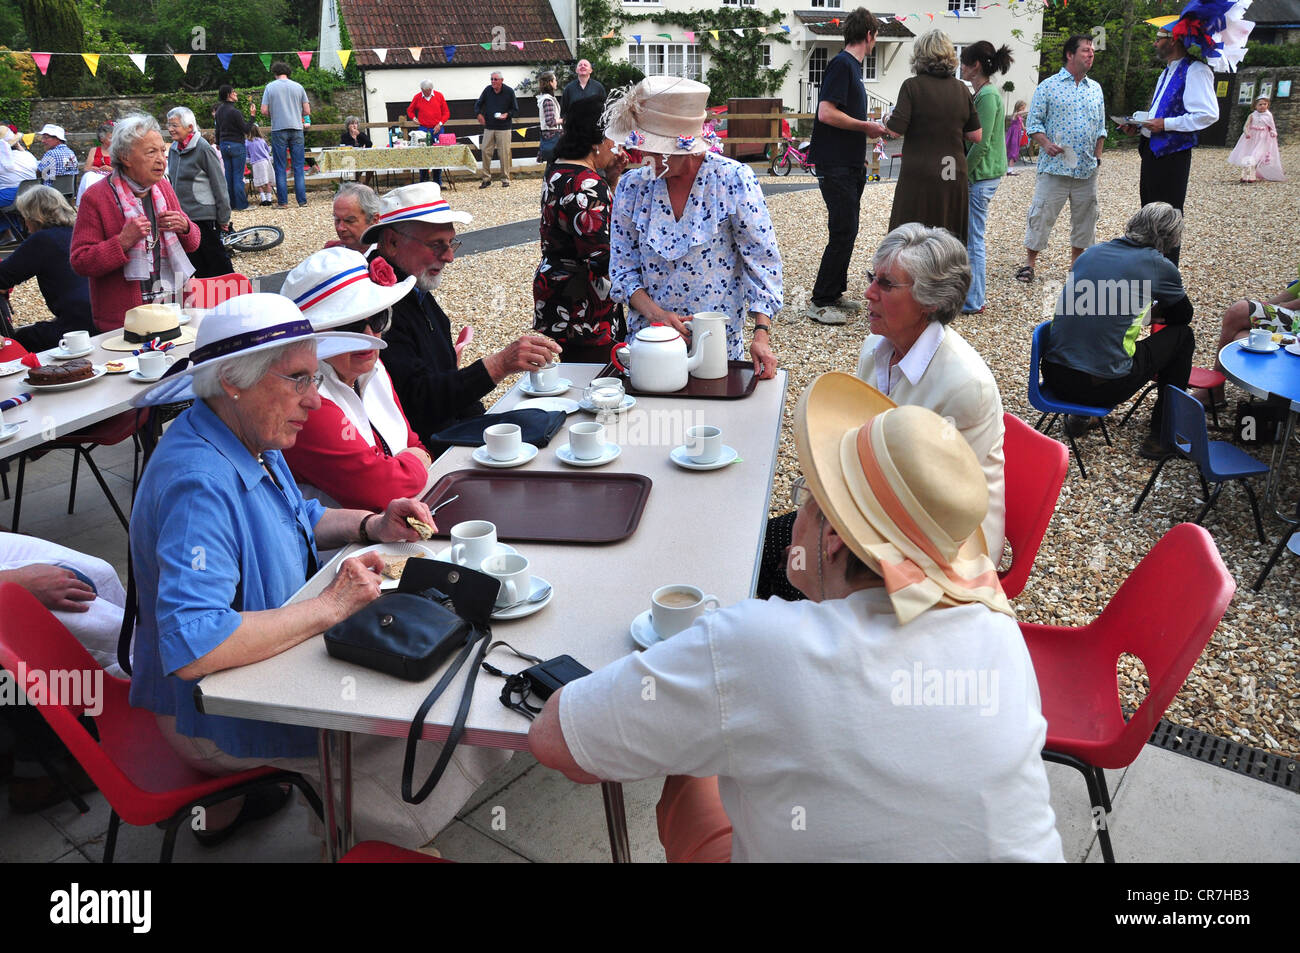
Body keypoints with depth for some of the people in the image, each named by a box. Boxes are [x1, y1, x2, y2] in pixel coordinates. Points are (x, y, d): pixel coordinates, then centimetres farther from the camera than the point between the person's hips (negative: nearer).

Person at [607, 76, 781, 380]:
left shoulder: (734, 180, -11)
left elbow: (762, 260, -10)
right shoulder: (632, 186, -2)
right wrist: (655, 314, -17)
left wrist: (762, 333, -19)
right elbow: (623, 267, 1)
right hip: (649, 341, 2)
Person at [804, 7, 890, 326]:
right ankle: (820, 302, -4)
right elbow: (826, 113, -21)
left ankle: (835, 294, 20)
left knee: (846, 230, 12)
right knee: (843, 232, -10)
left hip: (849, 165, 10)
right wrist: (867, 127, -14)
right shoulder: (842, 64, -12)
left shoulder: (851, 66, 17)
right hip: (836, 165, -10)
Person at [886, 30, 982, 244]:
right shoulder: (960, 88, 8)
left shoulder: (912, 85, -6)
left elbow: (895, 130, -11)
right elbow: (977, 136, 9)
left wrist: (887, 120, 10)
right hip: (954, 177, 5)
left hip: (919, 178, -5)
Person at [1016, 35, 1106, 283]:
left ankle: (1076, 262, 20)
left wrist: (1098, 156, 11)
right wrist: (1045, 144, -18)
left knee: (1084, 216, 8)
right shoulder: (1048, 86, 0)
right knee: (1041, 214, -5)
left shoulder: (1095, 89, 15)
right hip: (1055, 167, -5)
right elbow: (1034, 122, -2)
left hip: (1087, 168, 5)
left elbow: (1101, 127, 21)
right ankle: (1028, 263, 5)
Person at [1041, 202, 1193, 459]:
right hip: (1103, 386, -5)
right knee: (1182, 335, 18)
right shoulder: (1159, 266, -2)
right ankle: (1162, 436, 22)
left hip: (1054, 375, 5)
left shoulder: (1091, 253, 12)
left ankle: (1080, 415, 31)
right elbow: (1184, 315, 17)